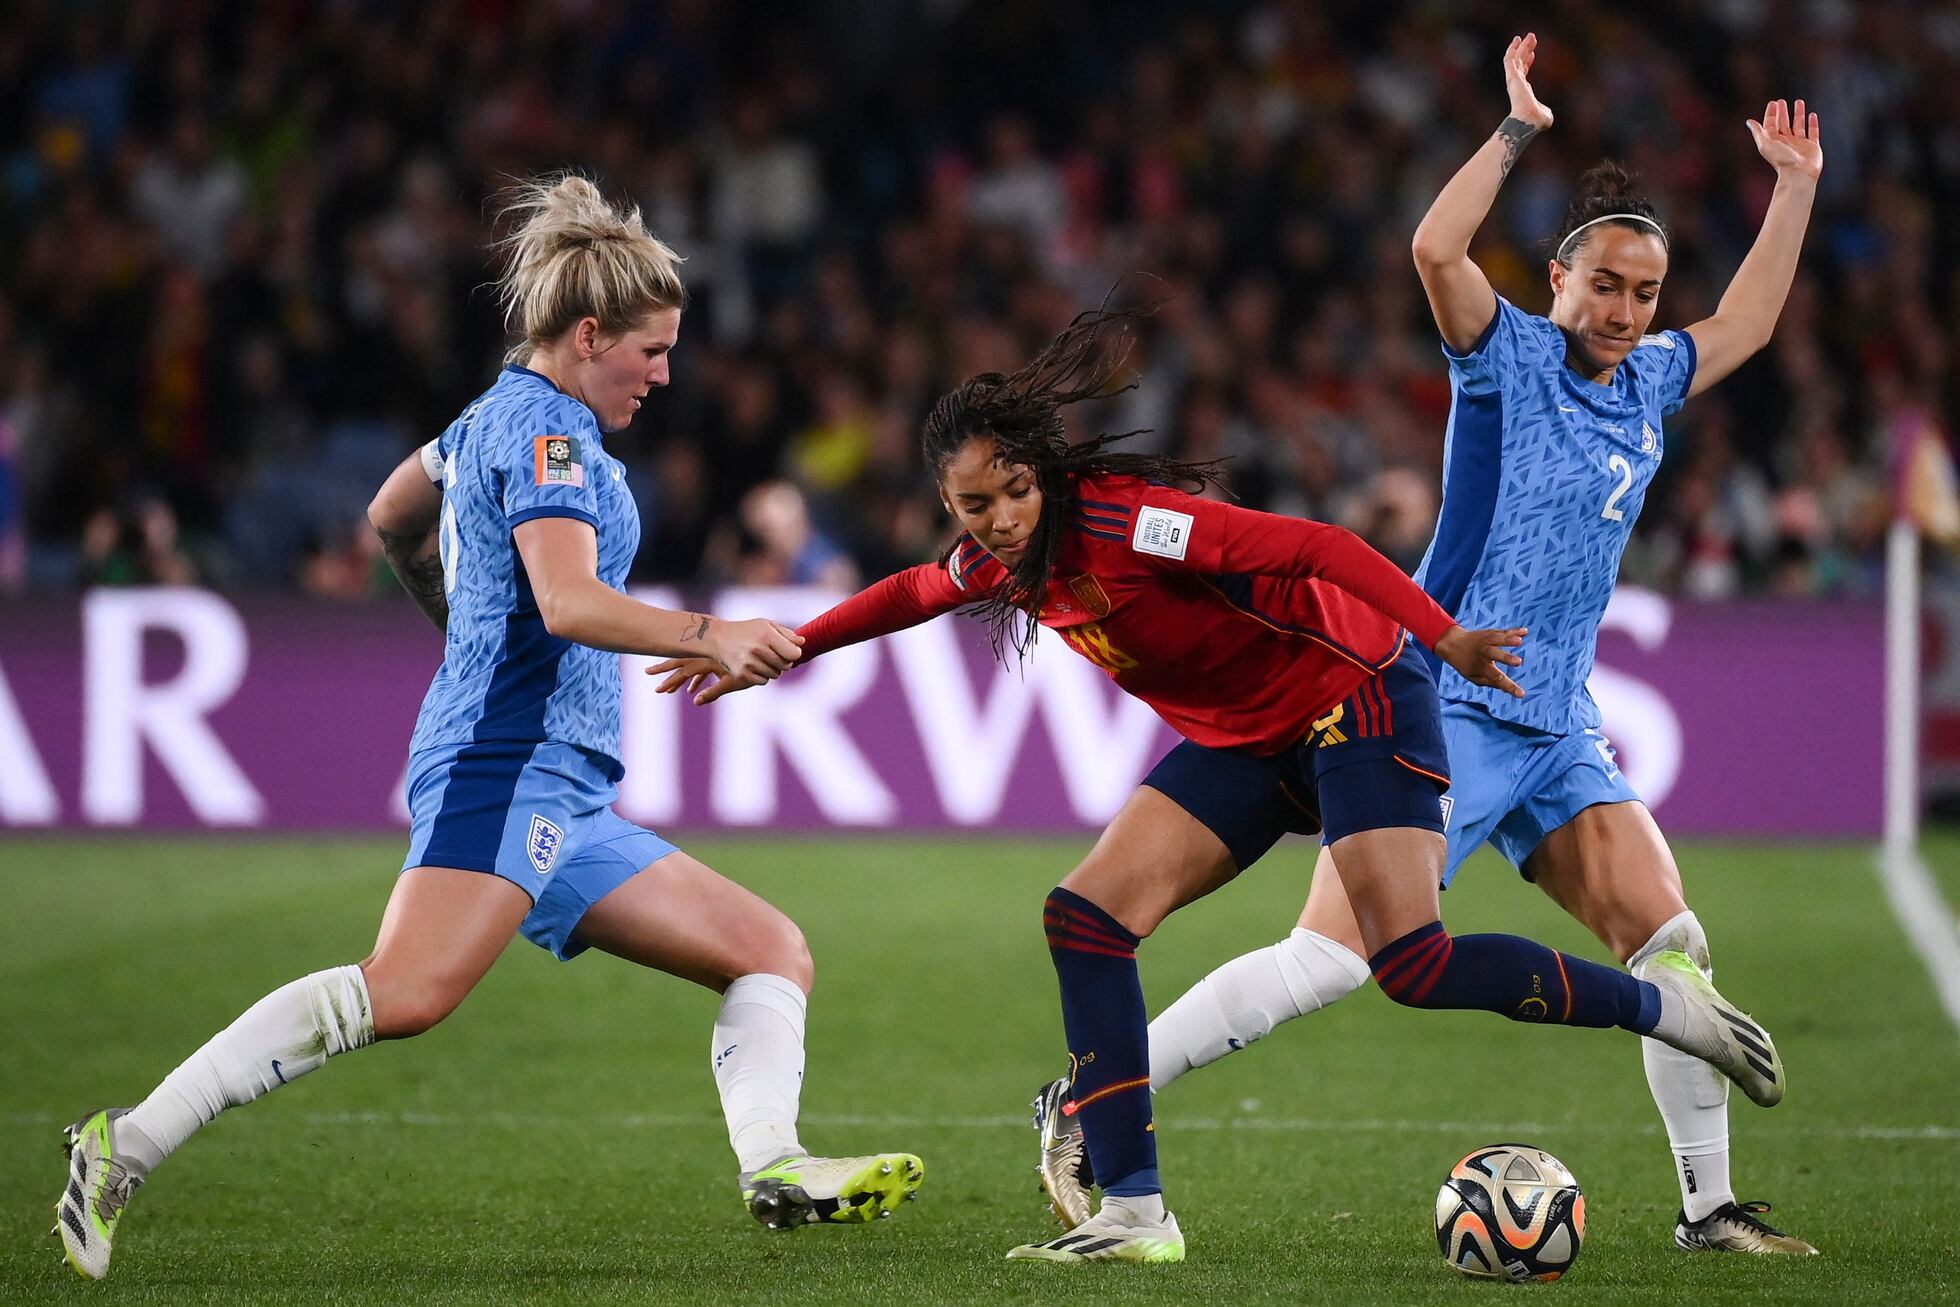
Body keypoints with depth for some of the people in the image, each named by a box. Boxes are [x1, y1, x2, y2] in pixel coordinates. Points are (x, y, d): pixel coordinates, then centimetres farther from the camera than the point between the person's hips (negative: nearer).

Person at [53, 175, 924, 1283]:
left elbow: (395, 515, 41)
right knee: (406, 995, -29)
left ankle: (774, 1164, -16)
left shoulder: (500, 417, 24)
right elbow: (567, 599, -21)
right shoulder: (545, 429, -6)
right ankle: (128, 1149, -29)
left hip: (567, 799, 11)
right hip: (508, 762, -11)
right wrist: (708, 637, -27)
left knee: (775, 952, 6)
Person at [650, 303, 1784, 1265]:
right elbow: (910, 596, 21)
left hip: (1354, 696, -8)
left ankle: (1666, 1006, -3)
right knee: (1087, 916, -6)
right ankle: (1135, 1213, -4)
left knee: (1413, 965, -22)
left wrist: (1443, 636, -40)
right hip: (1240, 740, 8)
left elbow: (1312, 549, -32)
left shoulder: (1120, 520, -27)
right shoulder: (1002, 560, -2)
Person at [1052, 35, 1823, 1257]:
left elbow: (1747, 322, 32)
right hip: (1447, 710, -7)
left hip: (1560, 732, 7)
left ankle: (1709, 1205, 7)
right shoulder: (1507, 354, -5)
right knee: (1330, 959, -14)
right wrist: (1517, 132, -24)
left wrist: (1796, 187, 28)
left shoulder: (1648, 381, 14)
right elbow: (1436, 251, -24)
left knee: (1672, 943, -3)